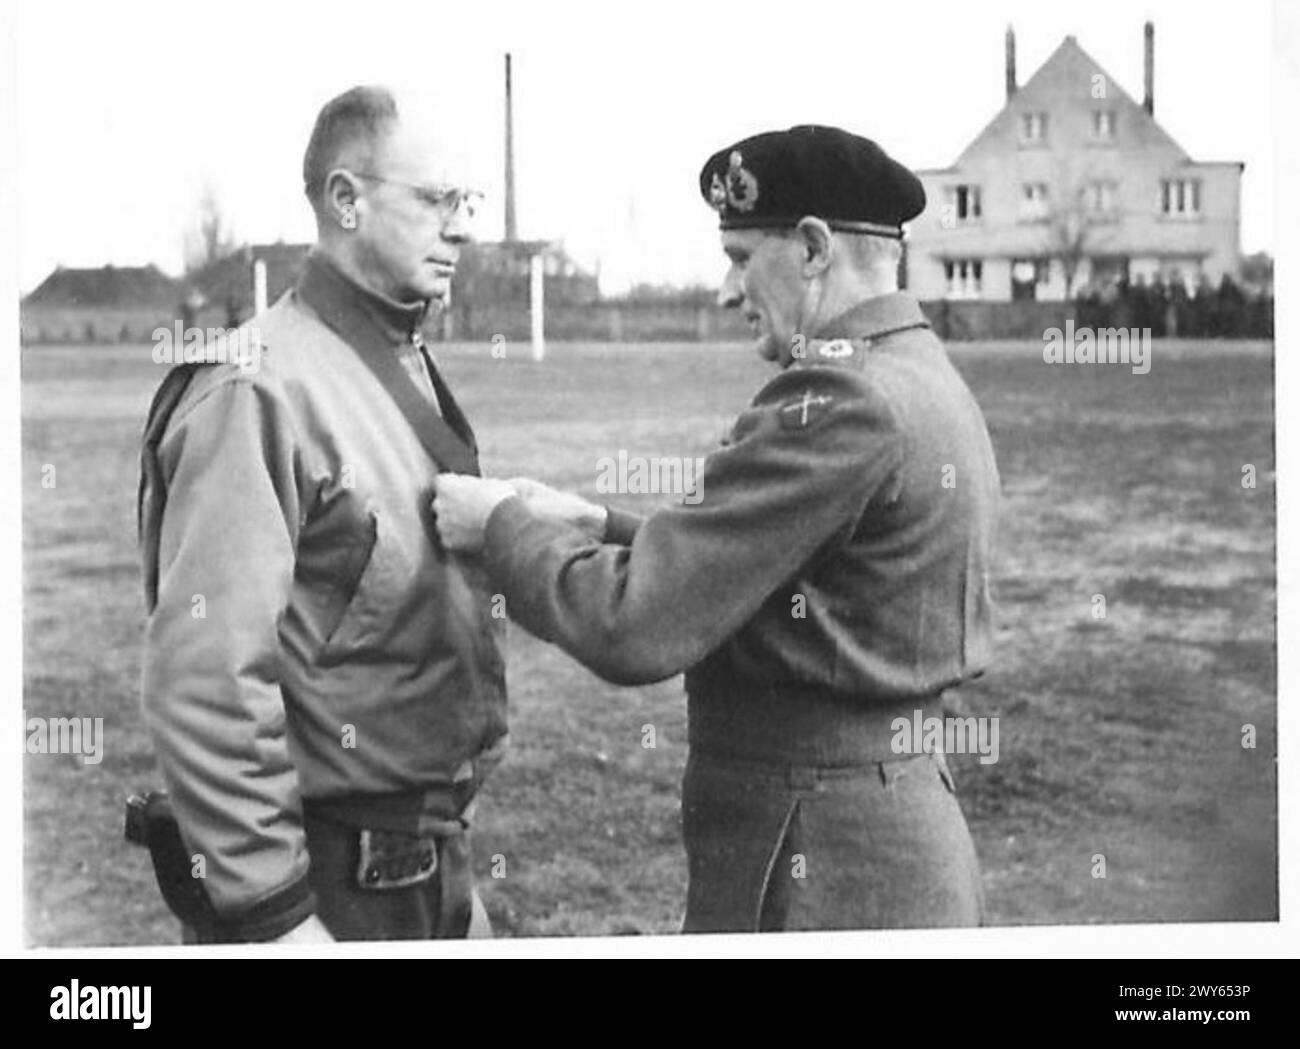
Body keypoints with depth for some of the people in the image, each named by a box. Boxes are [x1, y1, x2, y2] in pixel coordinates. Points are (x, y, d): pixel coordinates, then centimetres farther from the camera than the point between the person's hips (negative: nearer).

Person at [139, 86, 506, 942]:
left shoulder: (414, 371, 11)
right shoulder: (261, 389, -17)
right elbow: (205, 679, -23)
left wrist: (451, 838, 17)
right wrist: (273, 913, -22)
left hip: (438, 863, 8)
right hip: (334, 887, -8)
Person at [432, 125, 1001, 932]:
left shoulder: (841, 400, -21)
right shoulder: (931, 382, 11)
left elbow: (637, 629, -22)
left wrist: (503, 524, -7)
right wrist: (602, 529, 7)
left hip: (819, 876, -9)